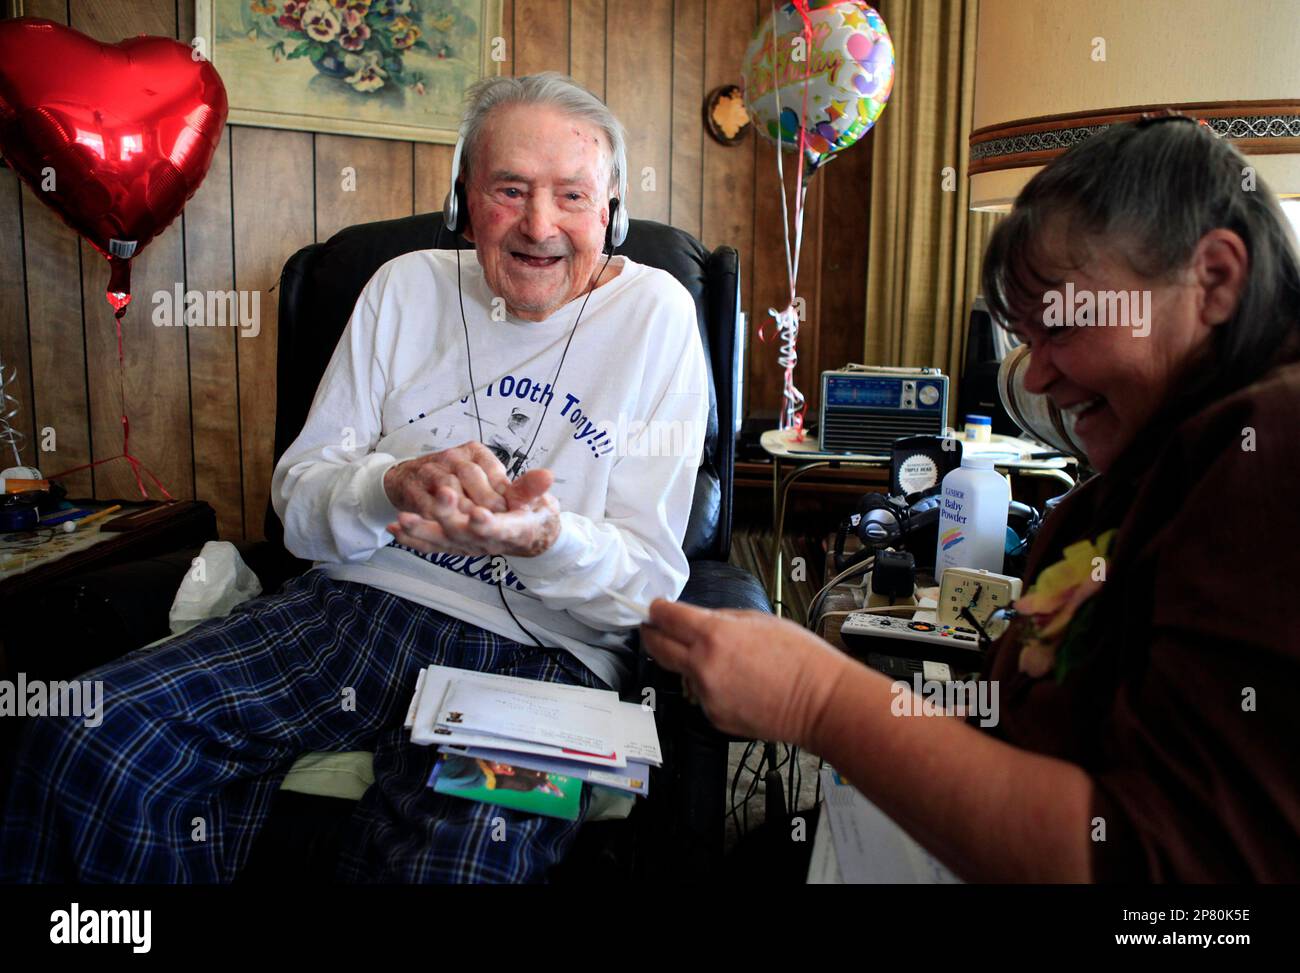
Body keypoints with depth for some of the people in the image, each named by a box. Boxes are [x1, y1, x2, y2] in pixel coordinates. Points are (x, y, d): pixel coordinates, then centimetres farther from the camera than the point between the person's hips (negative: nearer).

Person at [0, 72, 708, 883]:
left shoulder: (656, 312, -1)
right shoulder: (409, 286, 9)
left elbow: (652, 584, -4)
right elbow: (299, 499, 6)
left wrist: (547, 540, -26)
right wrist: (394, 487, -17)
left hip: (539, 652, -3)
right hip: (354, 606, 4)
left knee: (451, 866, -34)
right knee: (82, 743, -17)